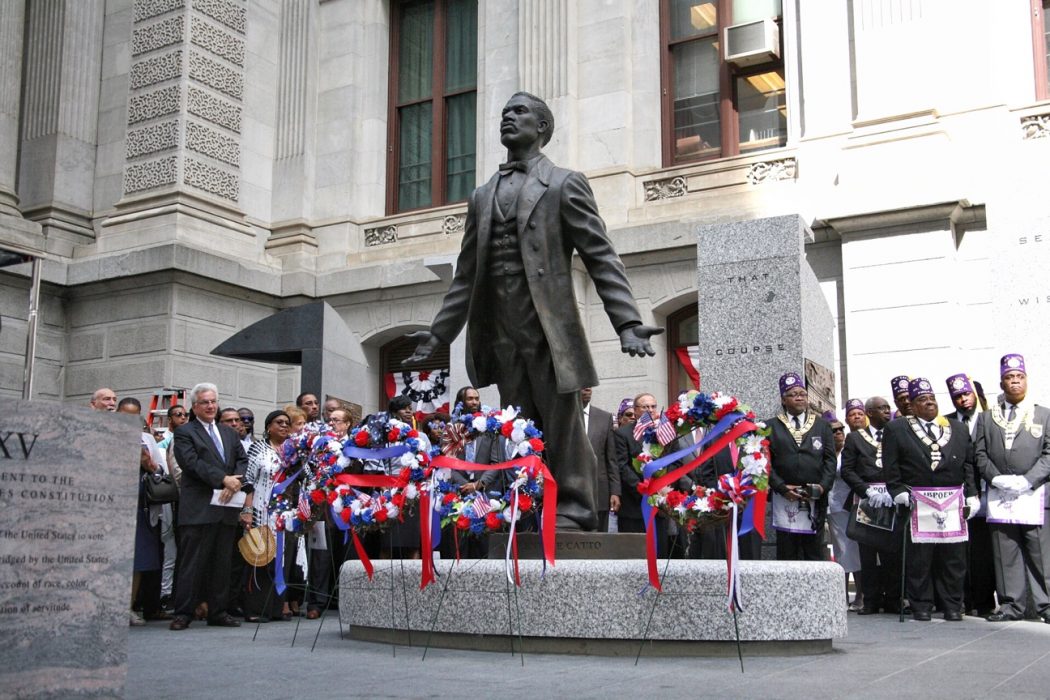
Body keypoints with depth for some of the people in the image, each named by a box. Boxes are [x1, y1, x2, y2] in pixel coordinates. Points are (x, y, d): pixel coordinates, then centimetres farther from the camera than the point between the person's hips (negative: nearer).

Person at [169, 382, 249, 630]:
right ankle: (183, 613, 1)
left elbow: (243, 460, 12)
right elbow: (192, 463, -12)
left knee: (222, 562, 9)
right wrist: (223, 479, -17)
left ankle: (218, 611, 15)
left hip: (226, 508, 6)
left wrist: (235, 483, -8)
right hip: (198, 508, -5)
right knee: (192, 561, -4)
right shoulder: (184, 432, 2)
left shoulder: (229, 433, 20)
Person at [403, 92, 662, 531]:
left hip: (549, 328, -5)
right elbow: (466, 274, 21)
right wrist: (438, 333, 15)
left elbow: (601, 258, -2)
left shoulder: (565, 184, 5)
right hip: (502, 333, 5)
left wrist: (627, 323, -13)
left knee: (560, 427, -2)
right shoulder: (482, 197, 20)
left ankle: (571, 512, 8)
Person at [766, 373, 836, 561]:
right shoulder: (771, 426, 7)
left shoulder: (822, 425, 13)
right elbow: (766, 461, 1)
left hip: (815, 501, 1)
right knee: (786, 554, 0)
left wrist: (823, 486, -8)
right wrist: (782, 487, -11)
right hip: (784, 500, -1)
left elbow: (830, 459, 7)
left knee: (815, 553, 3)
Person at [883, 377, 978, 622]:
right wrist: (899, 492, -9)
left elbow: (969, 464, 14)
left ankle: (953, 606, 13)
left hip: (953, 503, 3)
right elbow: (891, 467, 2)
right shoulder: (896, 429, 7)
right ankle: (921, 606, 7)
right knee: (918, 557, -1)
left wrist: (971, 495, 5)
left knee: (954, 556, 4)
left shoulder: (958, 429, 16)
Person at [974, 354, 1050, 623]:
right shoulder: (986, 417, 14)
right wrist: (997, 478, -9)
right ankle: (1011, 604, 8)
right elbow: (980, 454, 8)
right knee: (1005, 554, 3)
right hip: (999, 497, 2)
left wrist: (1028, 480, -12)